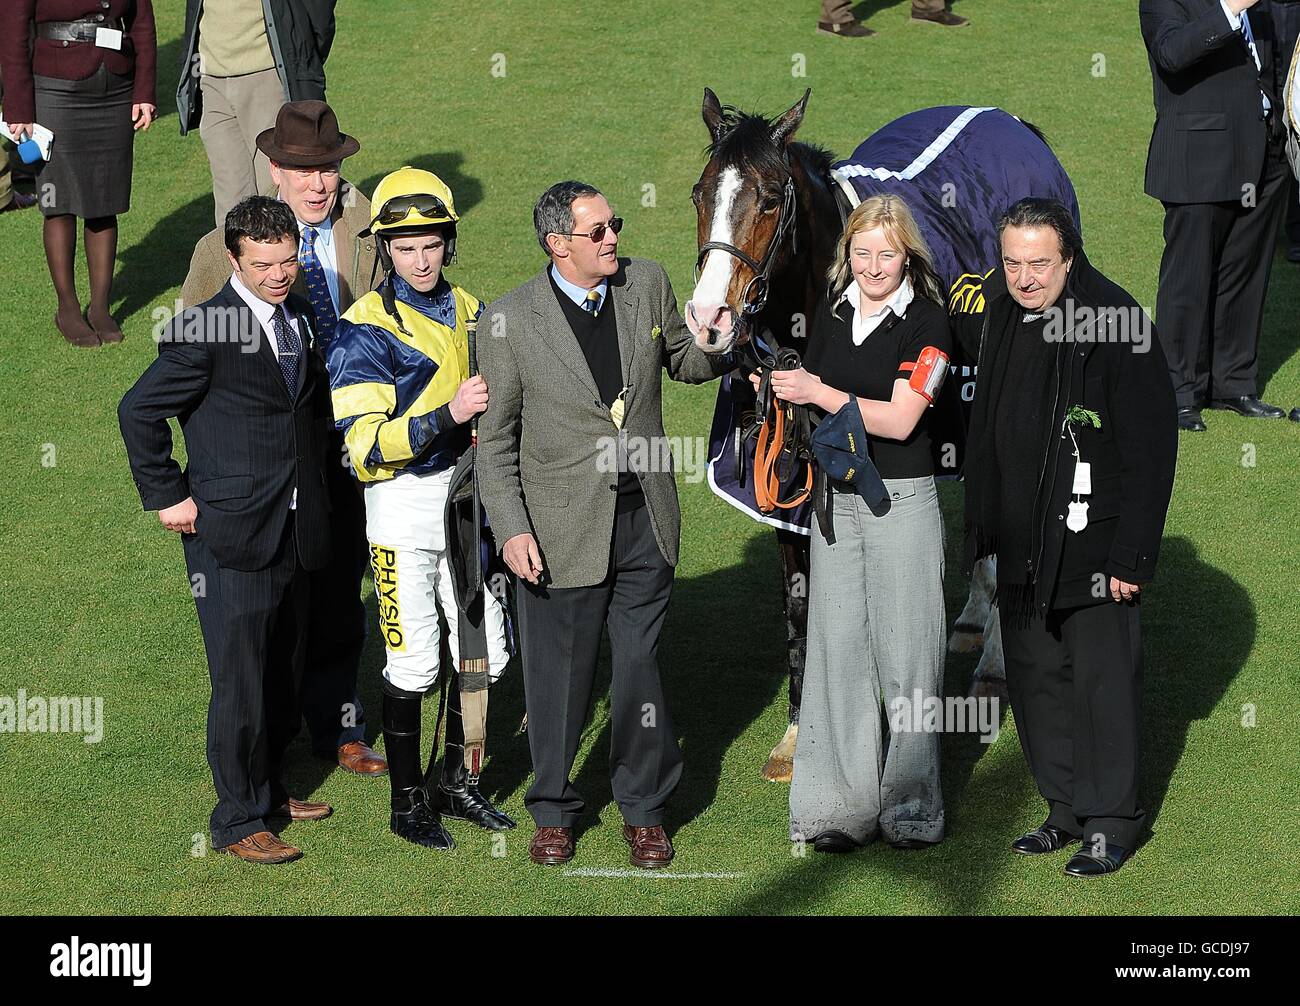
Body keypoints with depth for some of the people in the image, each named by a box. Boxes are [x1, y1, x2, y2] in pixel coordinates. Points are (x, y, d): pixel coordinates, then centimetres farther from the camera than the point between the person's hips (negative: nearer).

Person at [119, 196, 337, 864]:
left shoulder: (301, 320, 8)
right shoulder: (205, 331, -15)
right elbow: (138, 412, -11)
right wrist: (167, 497, -10)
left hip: (296, 532, 7)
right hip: (232, 537, -7)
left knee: (282, 678, 17)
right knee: (241, 686, -3)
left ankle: (266, 791, 33)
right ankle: (237, 822, 8)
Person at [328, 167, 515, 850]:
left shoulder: (469, 312, 8)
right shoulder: (366, 331, -13)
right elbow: (367, 444, -20)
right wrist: (447, 415, -30)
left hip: (466, 496, 6)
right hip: (404, 507, -6)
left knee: (485, 653, 10)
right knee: (413, 665, -2)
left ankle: (459, 784, 26)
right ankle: (407, 801, 12)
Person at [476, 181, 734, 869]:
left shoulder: (648, 283, 0)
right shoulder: (511, 320, -10)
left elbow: (682, 360, 17)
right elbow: (495, 438, -4)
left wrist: (719, 345, -6)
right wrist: (511, 529, -12)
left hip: (645, 521, 3)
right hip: (562, 527, -3)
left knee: (641, 669, 11)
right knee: (558, 676, 9)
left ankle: (644, 810, 29)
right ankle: (554, 811, 28)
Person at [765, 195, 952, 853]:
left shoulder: (926, 322, -8)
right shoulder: (832, 310, 9)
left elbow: (898, 420, -15)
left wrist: (818, 393, -18)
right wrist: (779, 385, 0)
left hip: (901, 500, -5)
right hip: (835, 499, 5)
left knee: (904, 652, -1)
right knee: (837, 650, 5)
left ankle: (911, 808, 7)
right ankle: (843, 805, 10)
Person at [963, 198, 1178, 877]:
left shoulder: (1116, 324, -17)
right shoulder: (1003, 319, 6)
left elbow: (1150, 448, -16)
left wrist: (1131, 555, -17)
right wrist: (984, 530, 17)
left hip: (1092, 543, -7)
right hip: (1022, 546, 7)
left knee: (1102, 682, 0)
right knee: (1035, 680, 13)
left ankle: (1111, 821, 11)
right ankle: (1065, 810, 25)